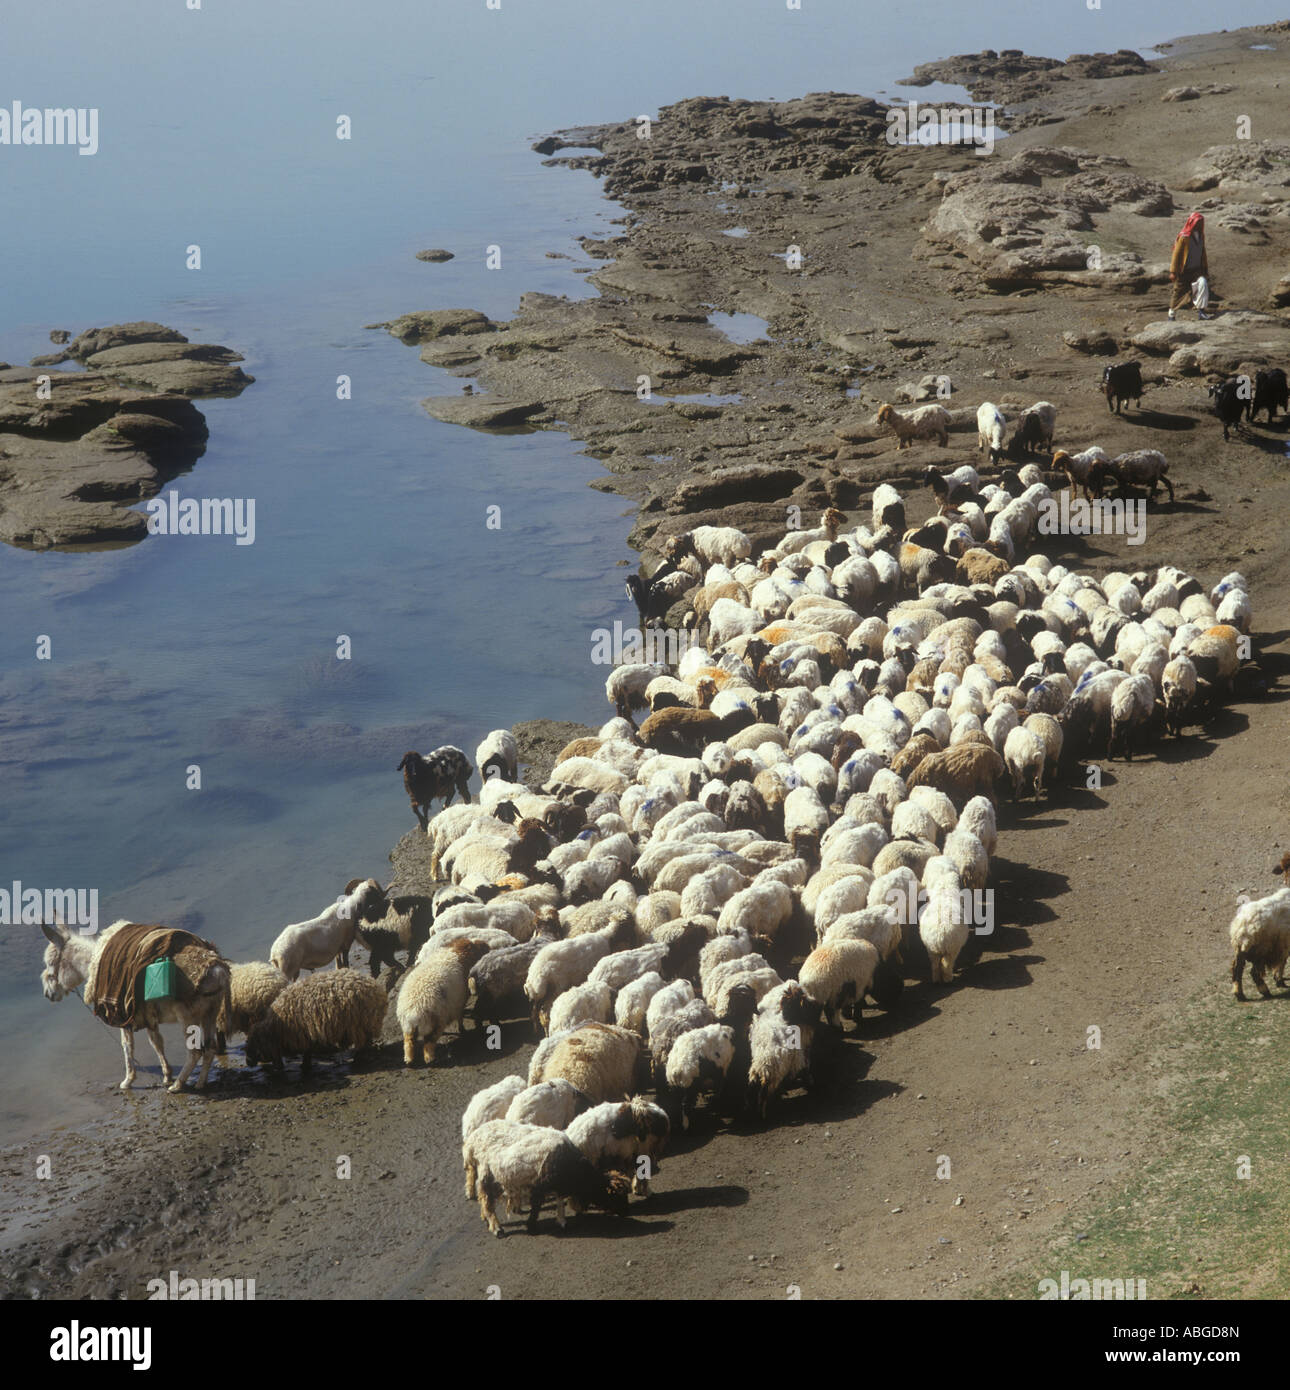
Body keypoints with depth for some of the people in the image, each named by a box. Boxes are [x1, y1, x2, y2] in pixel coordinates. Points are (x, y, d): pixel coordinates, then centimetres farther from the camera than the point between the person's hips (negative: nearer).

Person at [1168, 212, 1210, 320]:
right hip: (1184, 271, -4)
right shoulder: (1183, 237, -14)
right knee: (1179, 292, 6)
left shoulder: (1200, 236, 6)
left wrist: (1205, 268, 20)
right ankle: (1171, 312, 27)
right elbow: (1176, 254, -11)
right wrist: (1173, 271, -12)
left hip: (1197, 269, 4)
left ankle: (1201, 310, -18)